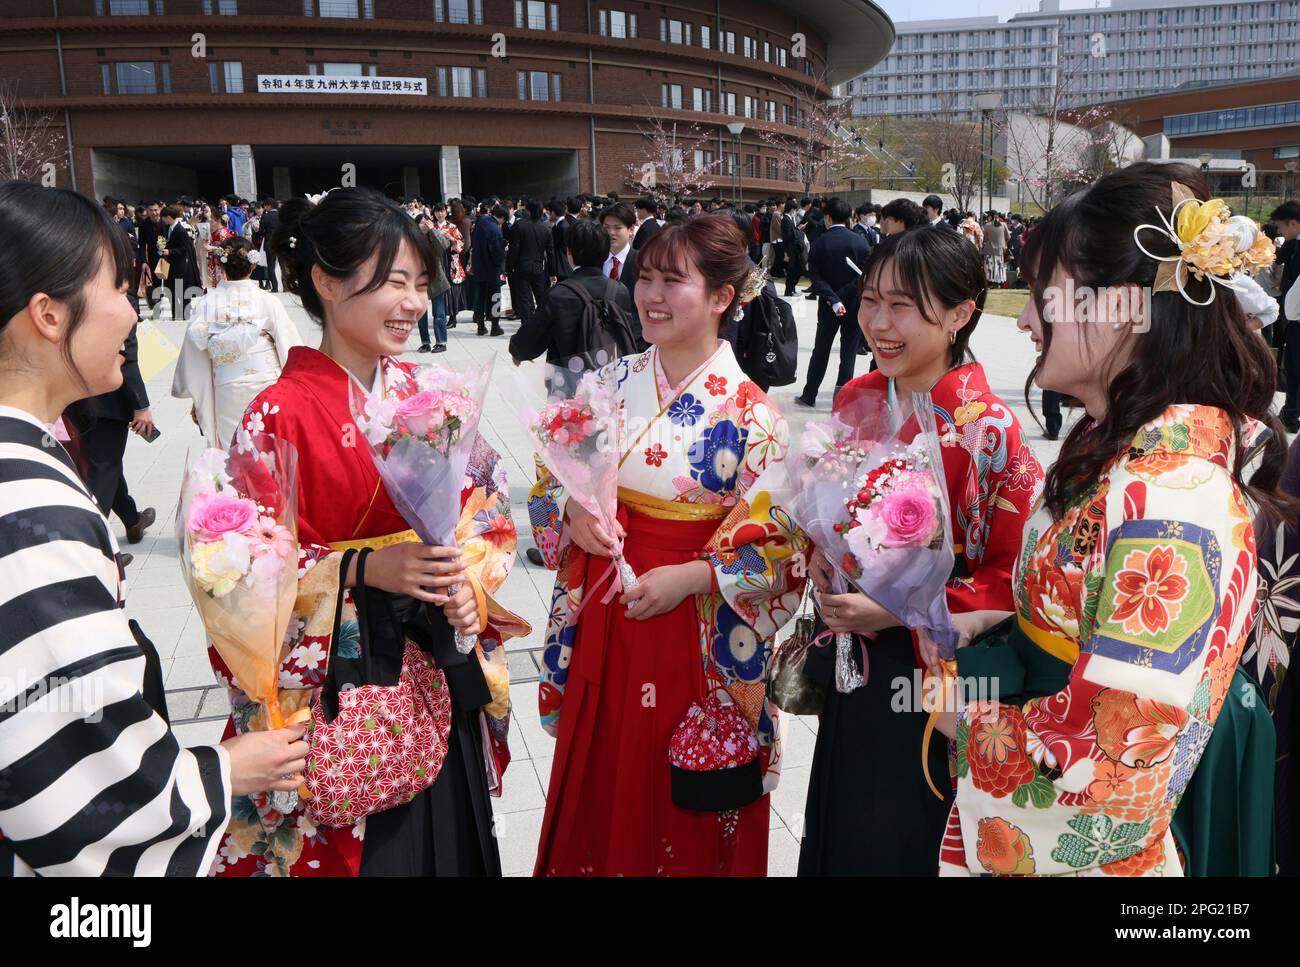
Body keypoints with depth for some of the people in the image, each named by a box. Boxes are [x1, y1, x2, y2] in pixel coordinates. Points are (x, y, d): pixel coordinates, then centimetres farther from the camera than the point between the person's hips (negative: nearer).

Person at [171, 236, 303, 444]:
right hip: (267, 386, -1)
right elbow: (289, 349, -3)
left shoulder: (205, 305, -4)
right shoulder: (267, 301, -8)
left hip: (227, 394, 1)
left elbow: (194, 355, 3)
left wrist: (198, 402, 14)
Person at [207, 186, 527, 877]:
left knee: (448, 841, 18)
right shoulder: (280, 414, -14)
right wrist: (366, 568, -26)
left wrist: (470, 582, -10)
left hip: (442, 678, 5)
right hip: (339, 686, -5)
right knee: (364, 850, 11)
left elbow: (488, 510, 8)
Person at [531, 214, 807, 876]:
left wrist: (691, 577, -21)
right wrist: (571, 513, -10)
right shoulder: (614, 383, 2)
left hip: (691, 634, -4)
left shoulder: (747, 413, -13)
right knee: (596, 786, 19)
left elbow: (780, 543, -12)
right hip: (598, 621, 4)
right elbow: (550, 477, 11)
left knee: (679, 799, 13)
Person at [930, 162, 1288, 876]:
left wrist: (967, 718, -15)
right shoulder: (1115, 442, 1)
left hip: (1088, 844, -8)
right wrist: (991, 621, -3)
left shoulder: (1173, 491, -28)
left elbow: (1121, 769, -28)